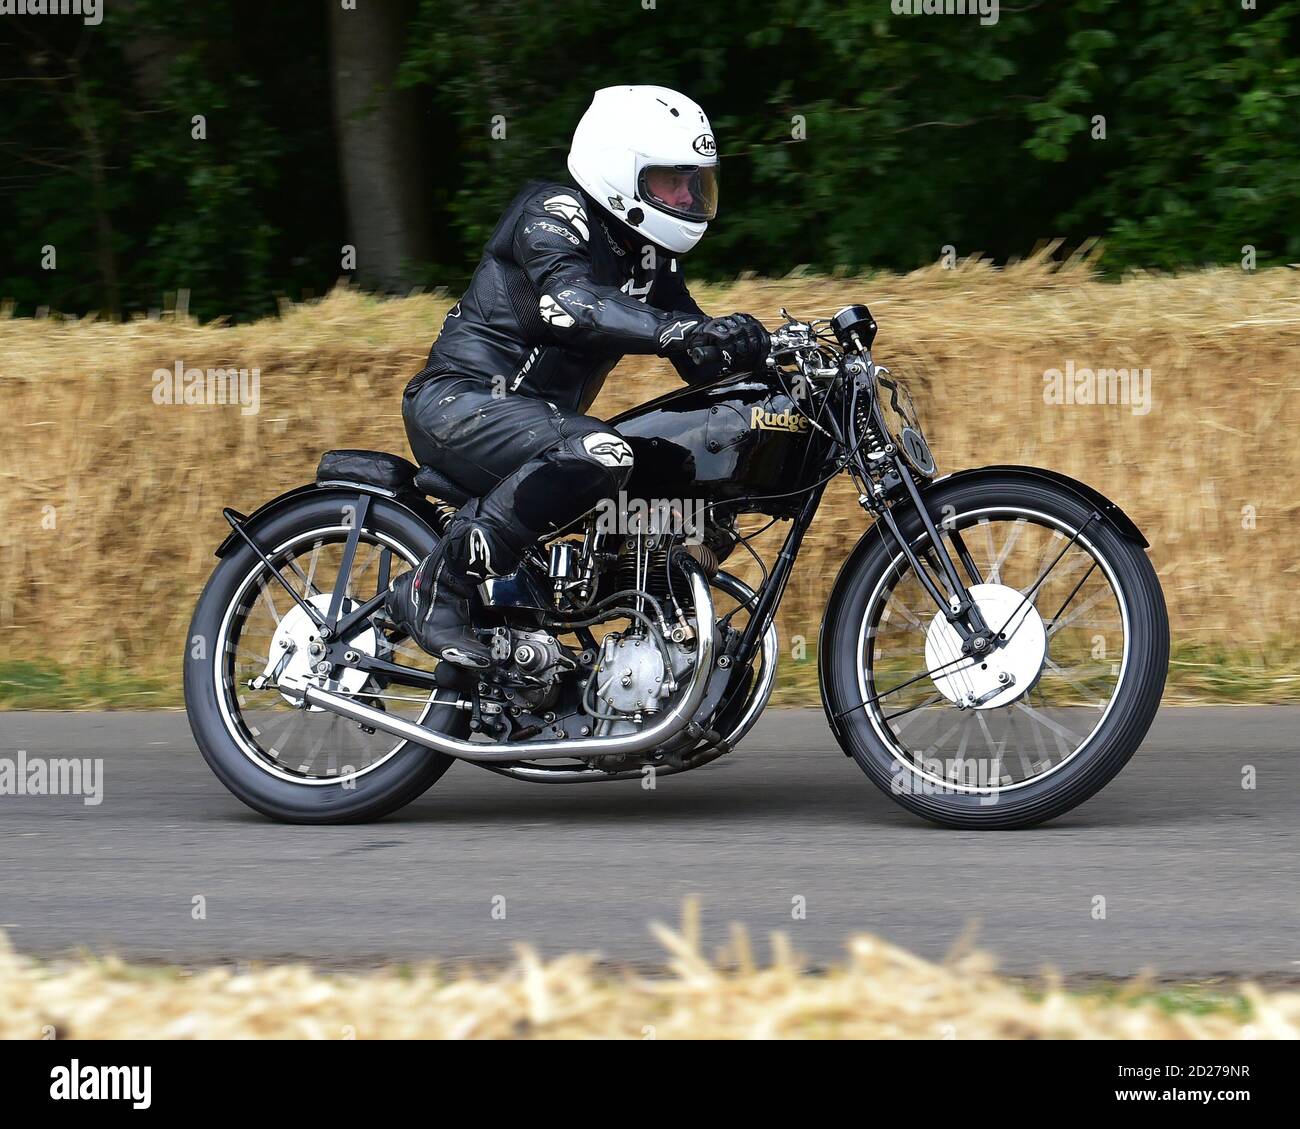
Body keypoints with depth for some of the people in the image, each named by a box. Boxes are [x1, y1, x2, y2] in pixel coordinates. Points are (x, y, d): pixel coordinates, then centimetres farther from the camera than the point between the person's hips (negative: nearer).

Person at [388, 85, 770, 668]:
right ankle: (435, 587, -29)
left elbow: (705, 360, 9)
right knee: (597, 454, -36)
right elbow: (567, 300, -33)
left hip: (540, 416, 9)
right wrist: (675, 329, -45)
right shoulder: (555, 214, -12)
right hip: (460, 401, -9)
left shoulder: (649, 259, 14)